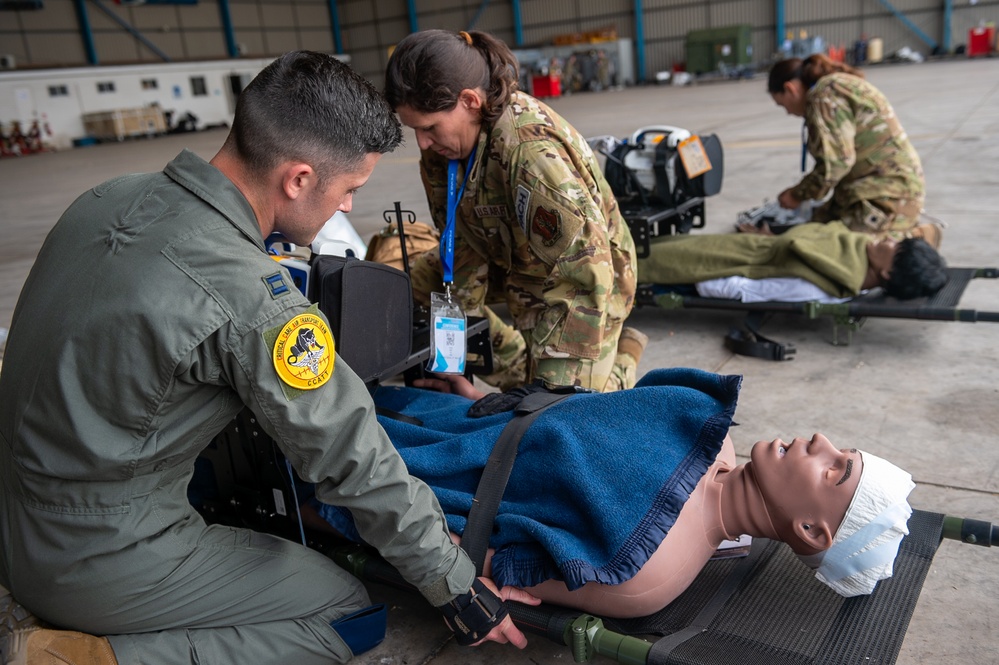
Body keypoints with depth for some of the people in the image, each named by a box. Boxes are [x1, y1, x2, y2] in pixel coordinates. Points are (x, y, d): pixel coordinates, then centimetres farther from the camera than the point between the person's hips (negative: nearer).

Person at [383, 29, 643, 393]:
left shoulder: (534, 153, -38)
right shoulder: (442, 144, -13)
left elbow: (584, 277, -37)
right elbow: (462, 240, -7)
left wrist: (557, 383, -36)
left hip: (580, 281, -7)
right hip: (509, 263, 7)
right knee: (411, 285, -3)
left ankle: (621, 352, 17)